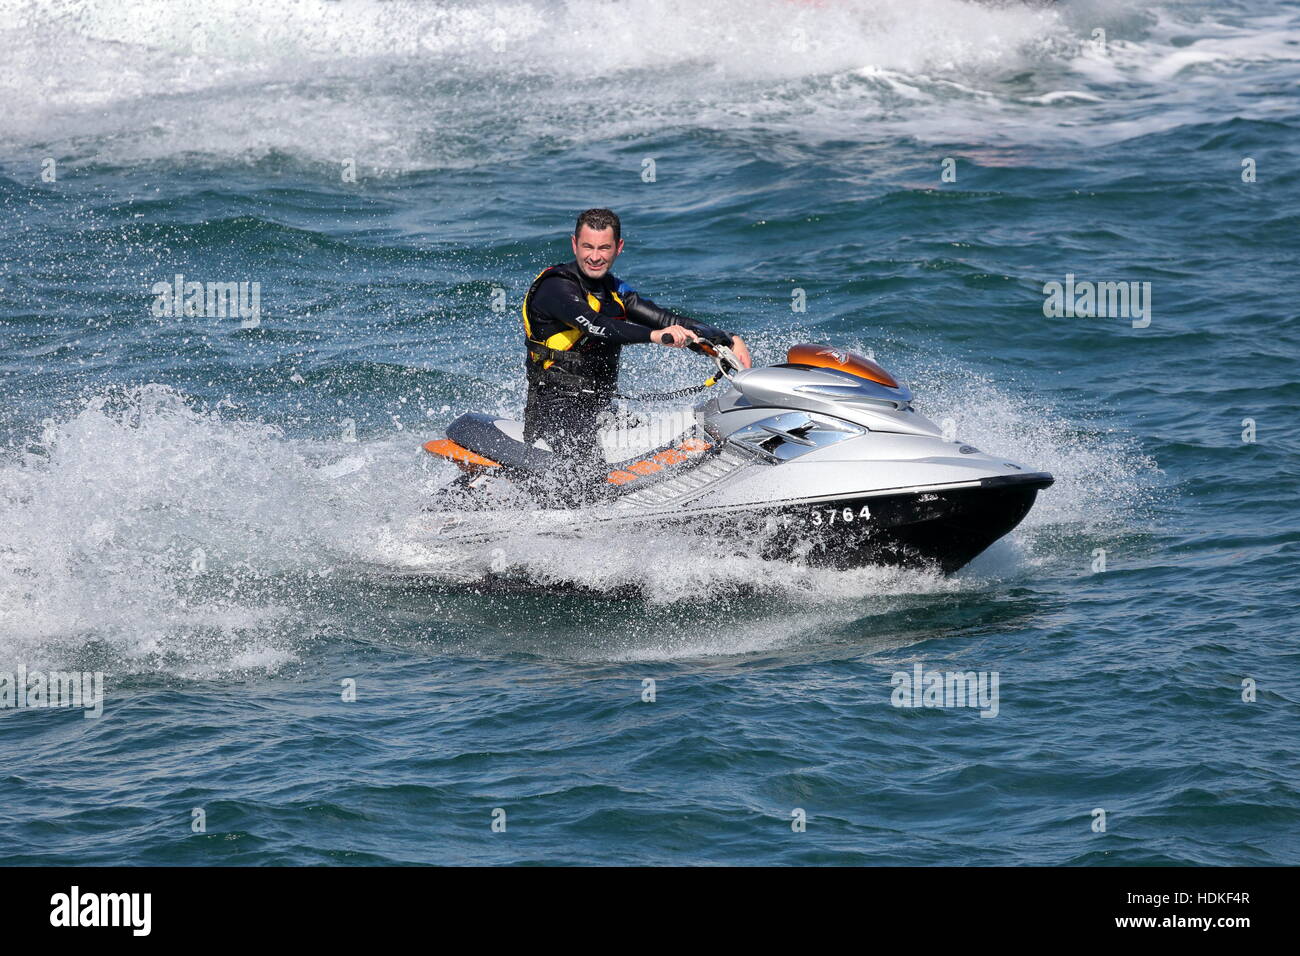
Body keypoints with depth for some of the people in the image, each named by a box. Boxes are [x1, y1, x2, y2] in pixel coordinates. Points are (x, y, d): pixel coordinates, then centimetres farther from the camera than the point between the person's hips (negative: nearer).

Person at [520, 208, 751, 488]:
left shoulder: (616, 292, 16)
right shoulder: (555, 286, -10)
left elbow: (669, 322, 10)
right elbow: (594, 324, -27)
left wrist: (729, 340, -4)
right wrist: (654, 335, -41)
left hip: (599, 410, 8)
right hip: (555, 407, -8)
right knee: (593, 475, -31)